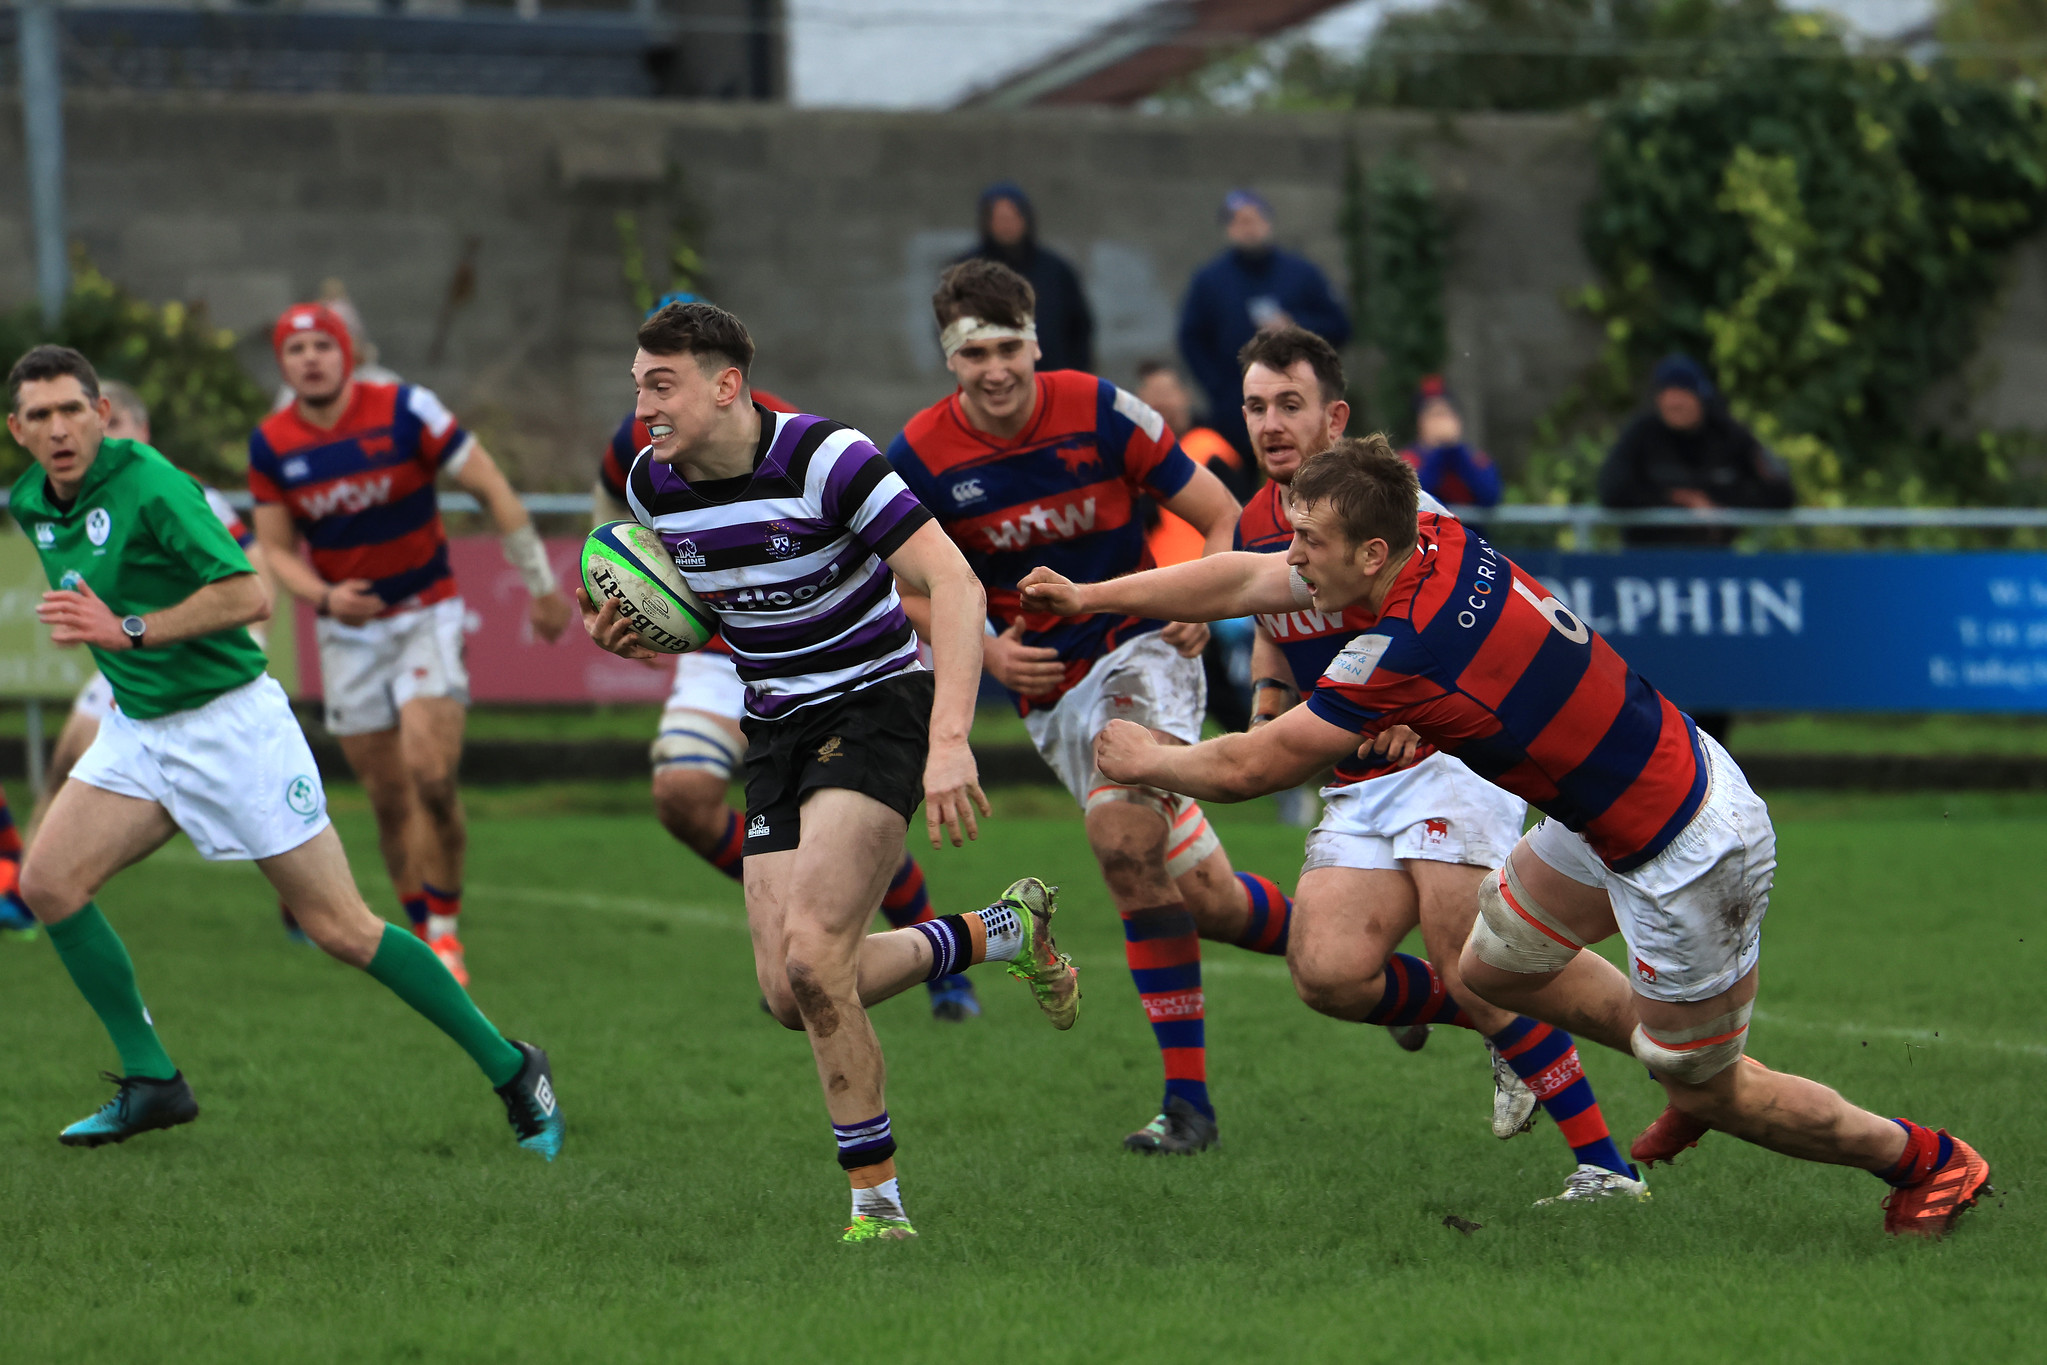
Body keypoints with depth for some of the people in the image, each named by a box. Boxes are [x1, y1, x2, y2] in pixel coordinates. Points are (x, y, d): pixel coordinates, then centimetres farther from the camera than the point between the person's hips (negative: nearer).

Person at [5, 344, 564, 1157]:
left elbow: (248, 596, -25)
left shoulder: (147, 485, -20)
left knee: (340, 929, -6)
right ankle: (152, 1083, 1)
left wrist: (129, 631, -28)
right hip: (137, 729, 7)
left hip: (228, 719, -7)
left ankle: (511, 1071, 6)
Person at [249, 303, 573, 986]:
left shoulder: (404, 411, -13)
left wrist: (542, 585, -4)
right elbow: (276, 547, 4)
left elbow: (491, 489, -6)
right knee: (390, 799, 2)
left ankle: (445, 928, -3)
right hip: (349, 631, 3)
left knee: (432, 776, -19)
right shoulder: (272, 445, -4)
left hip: (426, 614, -3)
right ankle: (425, 937, 15)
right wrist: (322, 596, -18)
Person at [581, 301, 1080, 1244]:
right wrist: (631, 630, -5)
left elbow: (953, 582, -25)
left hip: (878, 702, -7)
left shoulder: (823, 459, -22)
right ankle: (1003, 932, 22)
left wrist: (950, 738, -36)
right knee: (792, 995, -2)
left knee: (810, 957, -24)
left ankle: (874, 1195, -6)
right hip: (778, 730, 7)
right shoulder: (651, 485, -2)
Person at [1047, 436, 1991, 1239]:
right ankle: (1692, 1092, 39)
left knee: (1706, 1088, 11)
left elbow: (1243, 771, -18)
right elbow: (1248, 578, 8)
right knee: (1496, 965, 21)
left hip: (1684, 857, -9)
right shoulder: (1438, 542, -8)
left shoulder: (1407, 656, -31)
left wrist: (1144, 760, 0)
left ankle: (1922, 1158, 31)